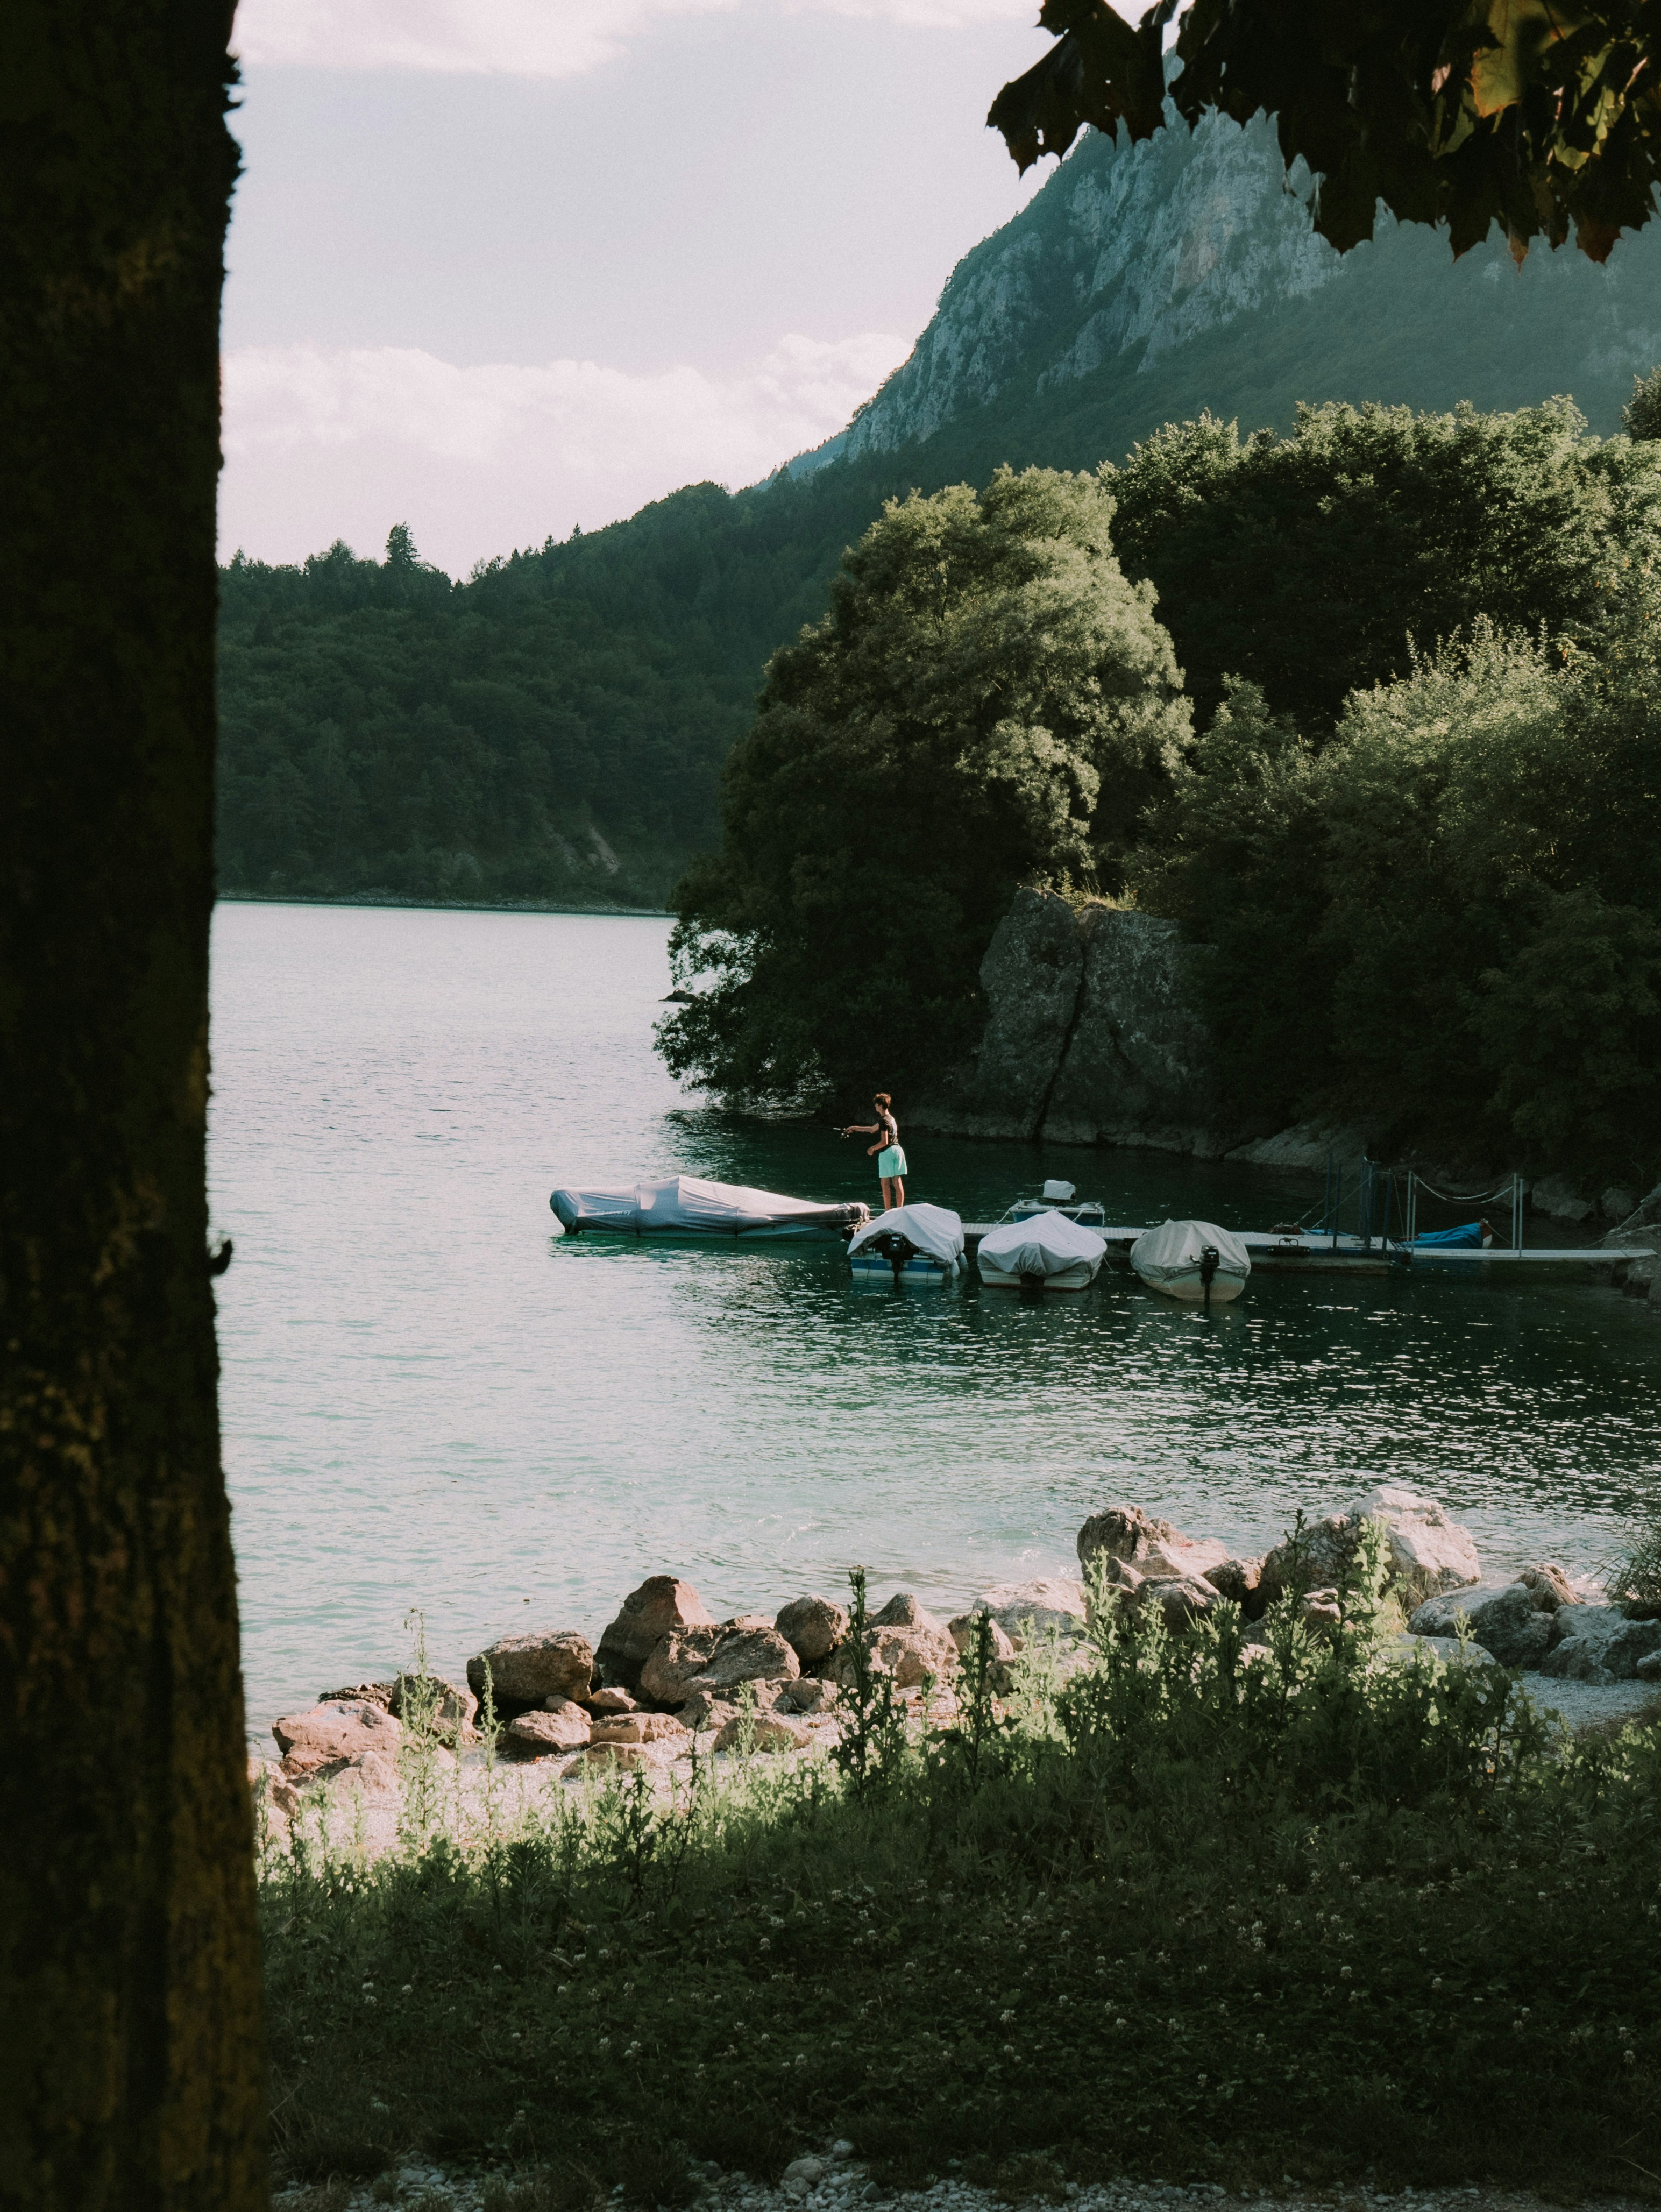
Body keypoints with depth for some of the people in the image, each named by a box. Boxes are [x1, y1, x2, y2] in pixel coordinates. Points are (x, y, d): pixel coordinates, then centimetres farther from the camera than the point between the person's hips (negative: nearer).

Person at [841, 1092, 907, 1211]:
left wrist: (873, 1148, 0)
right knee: (898, 1182, 6)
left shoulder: (884, 1121, -12)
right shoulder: (891, 1119, 17)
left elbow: (884, 1142, -18)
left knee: (886, 1183, -2)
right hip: (898, 1149, 8)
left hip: (887, 1152, -8)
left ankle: (888, 1211, -3)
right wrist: (855, 1128, 36)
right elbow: (872, 1129, 30)